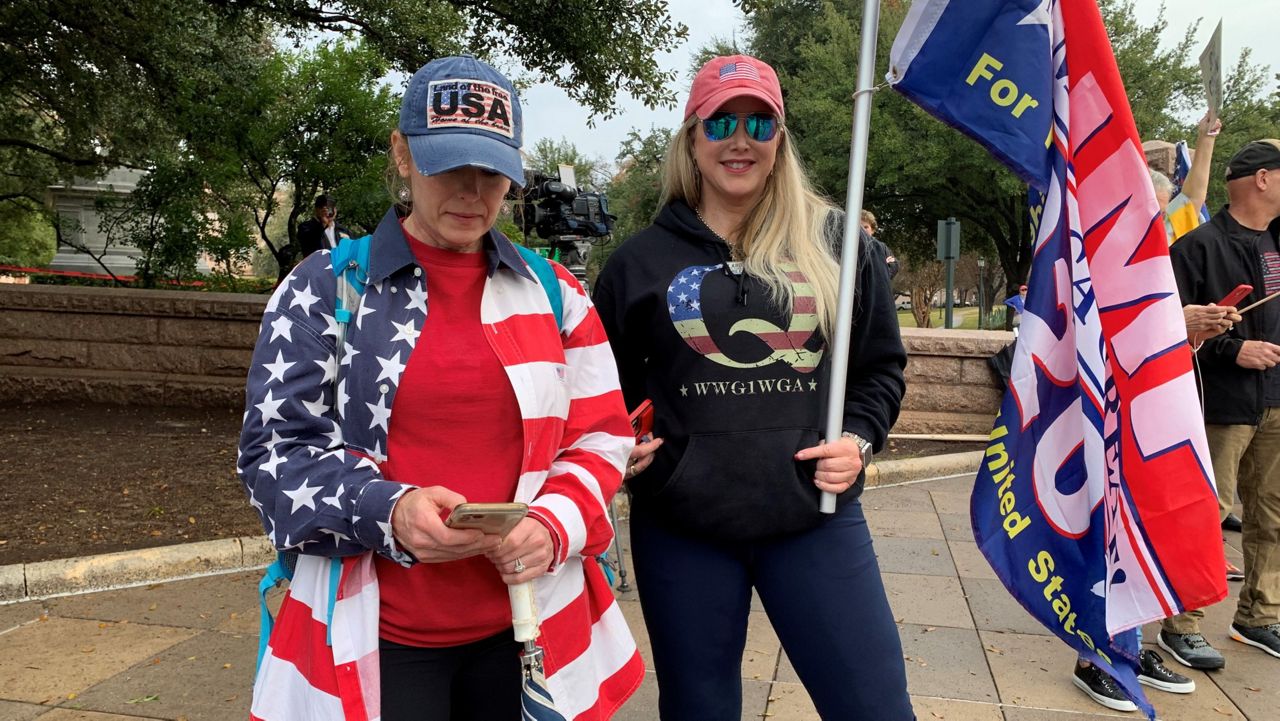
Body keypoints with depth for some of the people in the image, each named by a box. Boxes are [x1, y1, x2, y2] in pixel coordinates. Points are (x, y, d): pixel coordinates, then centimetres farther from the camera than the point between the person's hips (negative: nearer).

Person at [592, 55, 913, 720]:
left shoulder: (836, 243, 3)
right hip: (679, 528, 1)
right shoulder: (640, 260, 3)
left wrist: (858, 439, -4)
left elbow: (882, 366, 12)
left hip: (815, 518, 0)